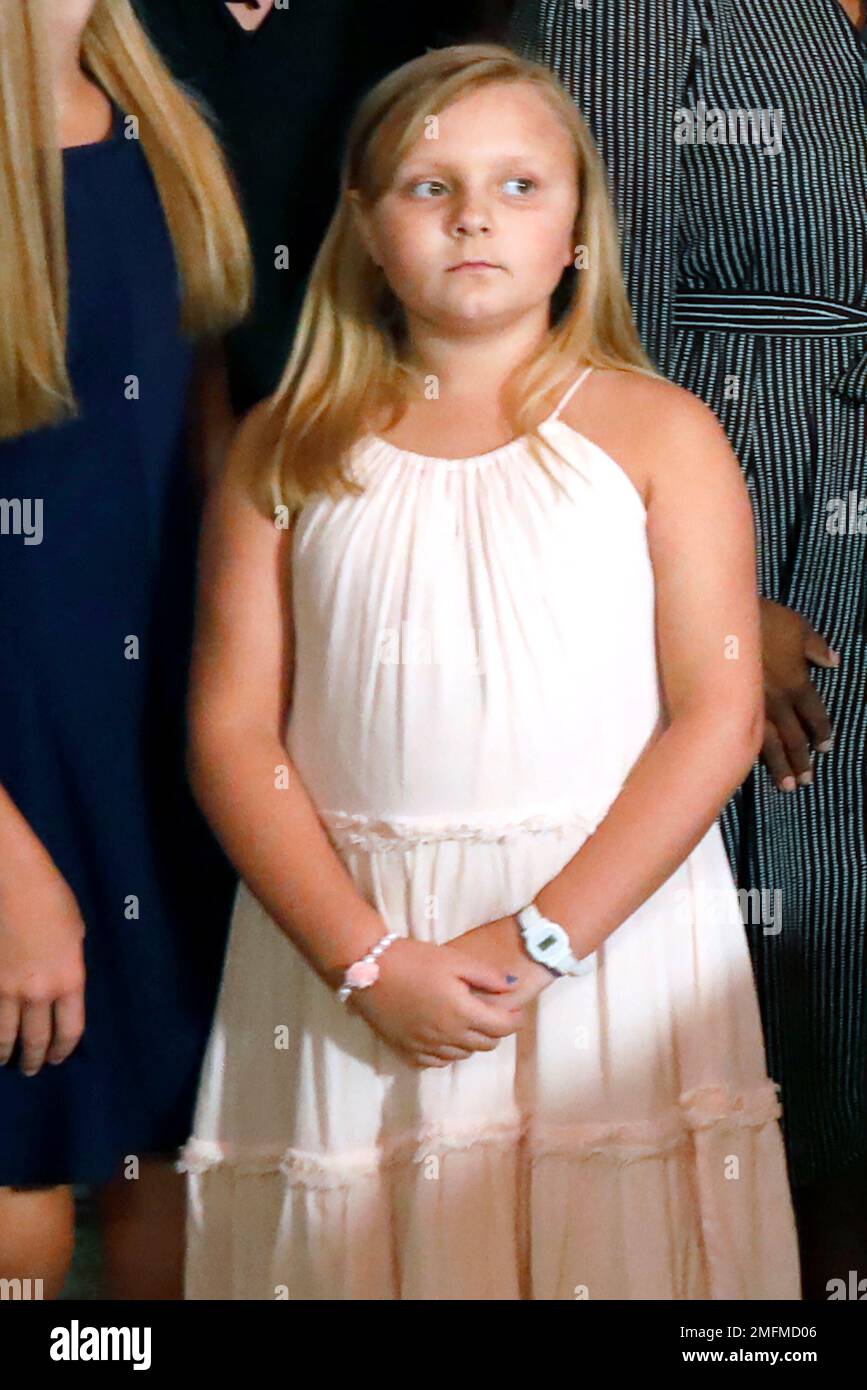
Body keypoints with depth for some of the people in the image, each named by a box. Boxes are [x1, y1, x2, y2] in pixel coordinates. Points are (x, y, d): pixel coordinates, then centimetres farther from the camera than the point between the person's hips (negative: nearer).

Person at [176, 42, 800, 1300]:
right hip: (344, 943, 1)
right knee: (358, 1244, 9)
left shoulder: (659, 433, 0)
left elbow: (719, 716, -6)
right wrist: (368, 958, -11)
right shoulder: (287, 450, 5)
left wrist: (542, 936, -14)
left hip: (612, 926, -1)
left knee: (609, 1240, 6)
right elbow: (233, 732, 0)